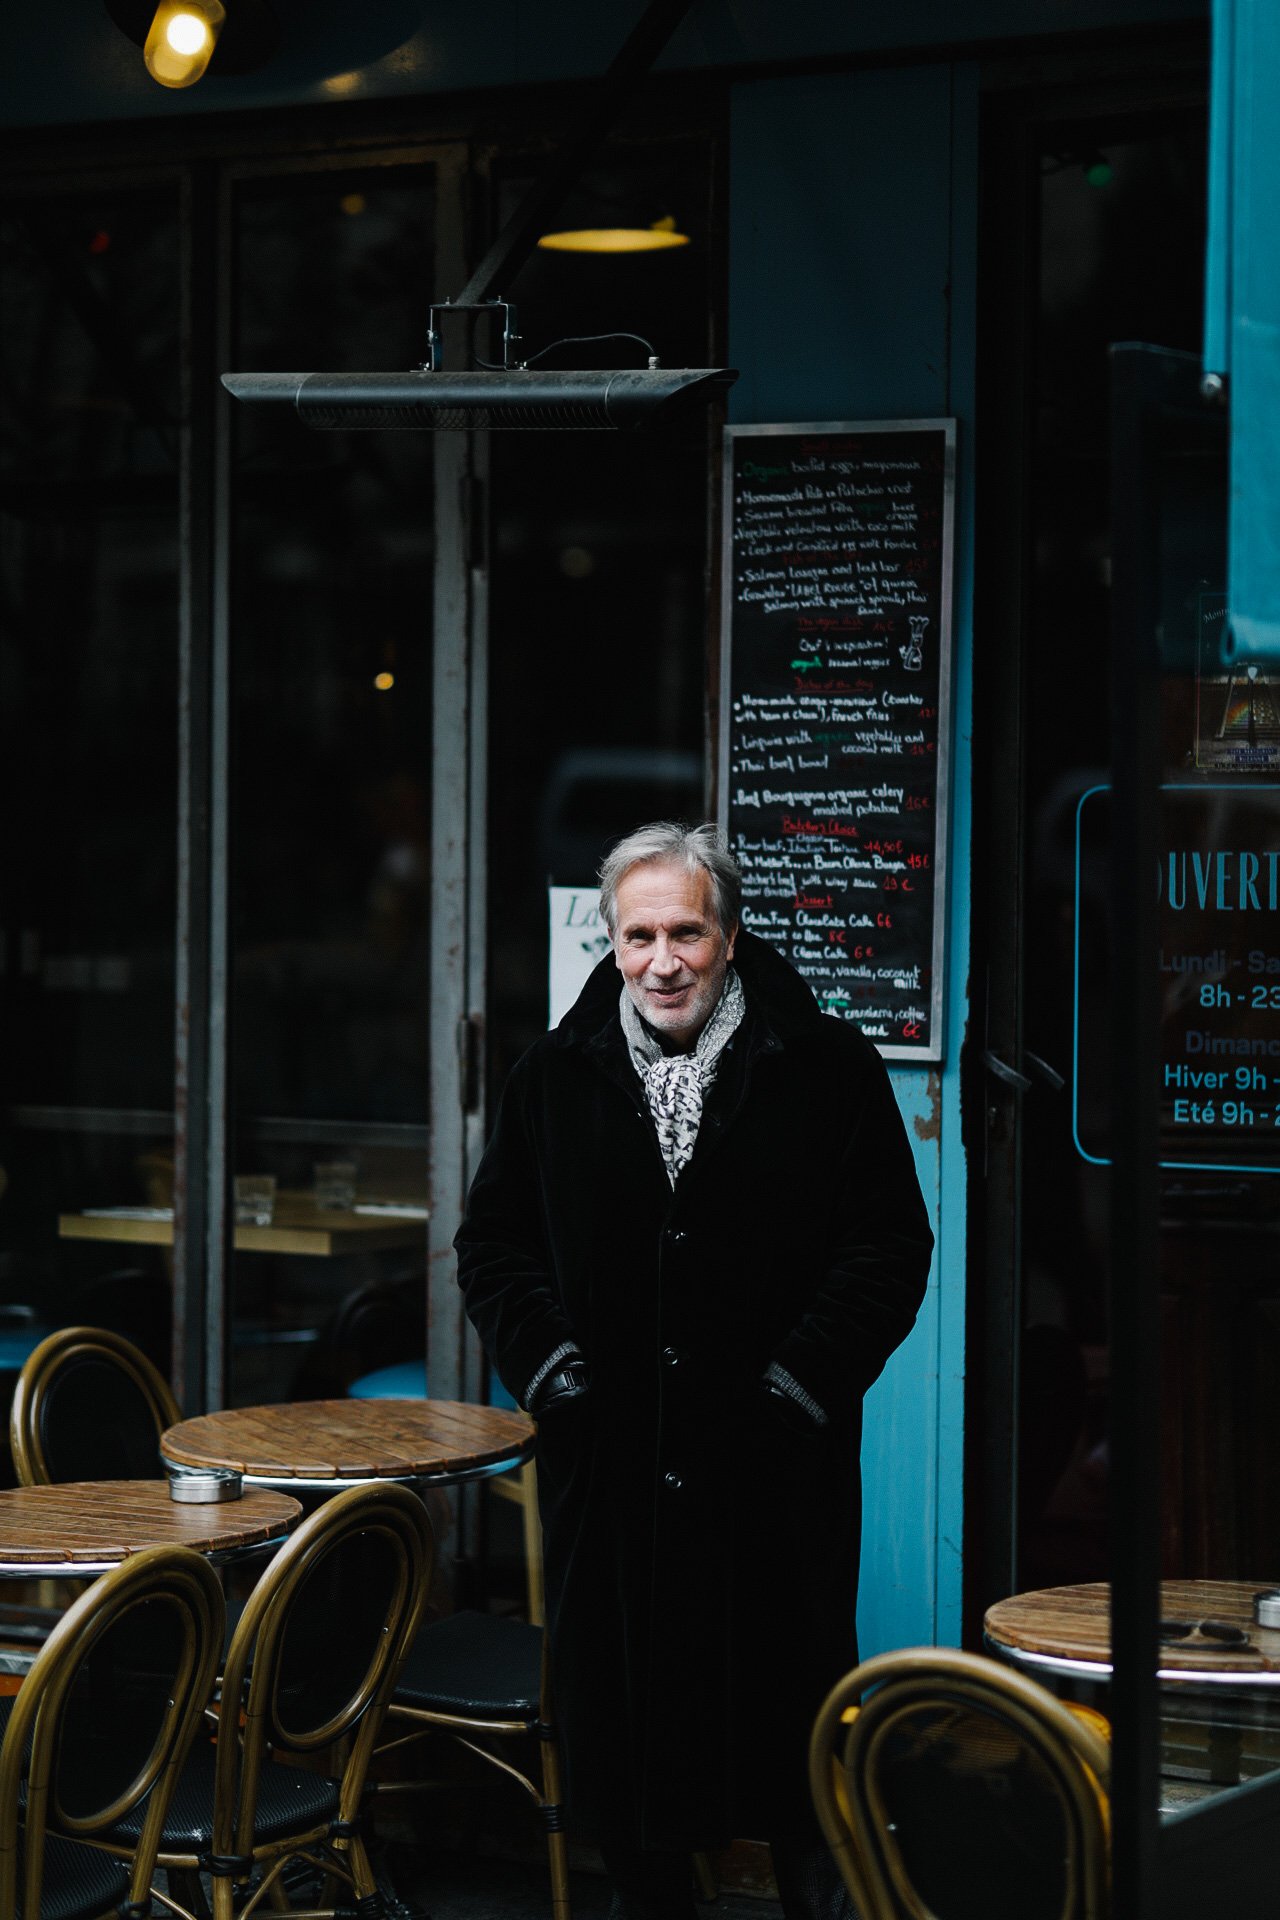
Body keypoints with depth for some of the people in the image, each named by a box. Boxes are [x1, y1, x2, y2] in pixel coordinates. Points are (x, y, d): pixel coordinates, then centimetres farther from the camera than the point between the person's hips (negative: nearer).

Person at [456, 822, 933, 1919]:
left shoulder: (829, 1070, -1)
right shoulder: (555, 1078, 9)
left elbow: (890, 1249, -2)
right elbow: (493, 1245, 13)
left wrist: (797, 1383, -10)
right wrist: (550, 1369, -1)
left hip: (775, 1465, -3)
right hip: (608, 1463, 3)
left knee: (794, 1716, 3)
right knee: (620, 1714, 10)